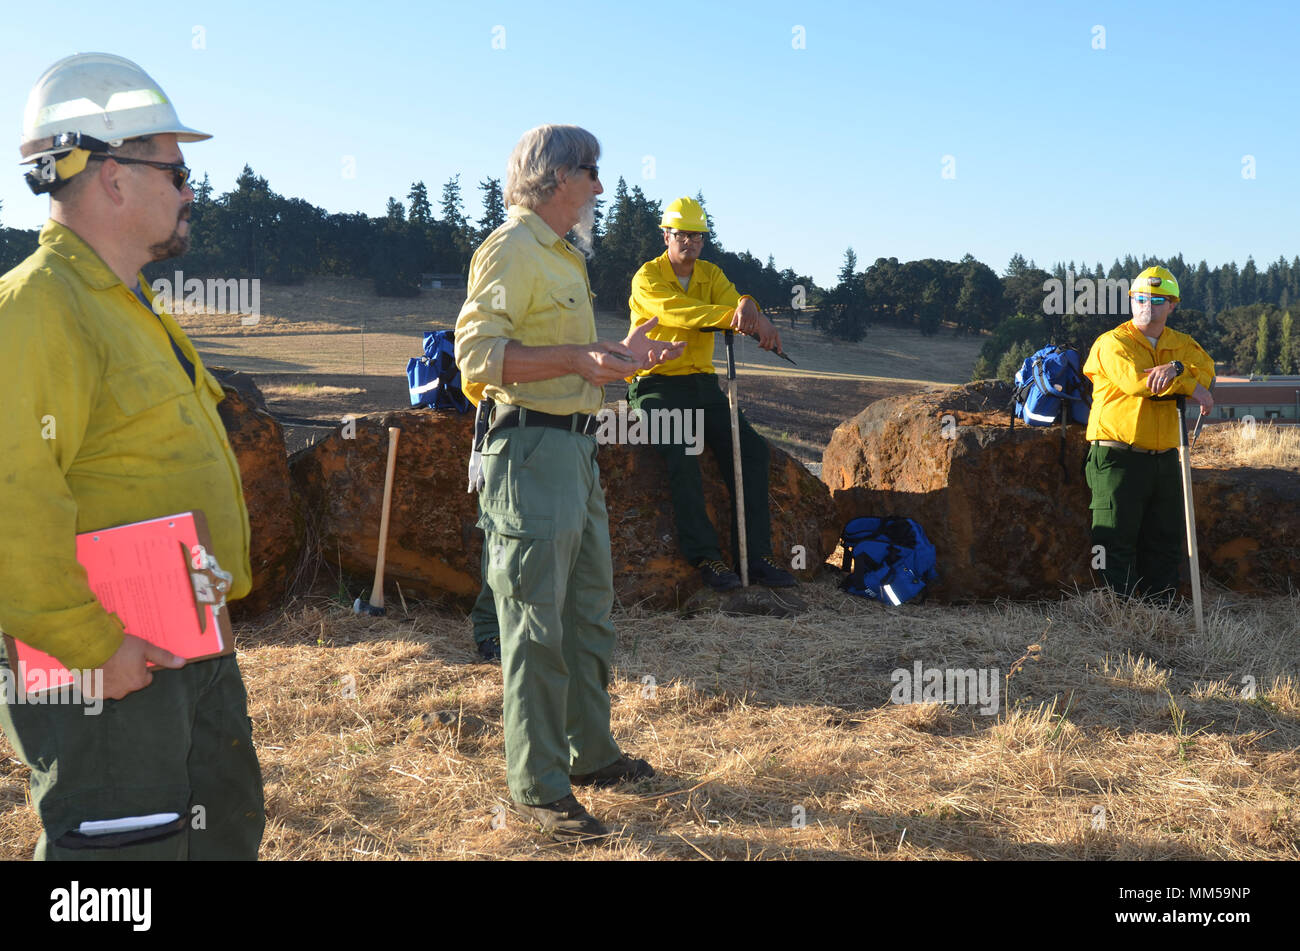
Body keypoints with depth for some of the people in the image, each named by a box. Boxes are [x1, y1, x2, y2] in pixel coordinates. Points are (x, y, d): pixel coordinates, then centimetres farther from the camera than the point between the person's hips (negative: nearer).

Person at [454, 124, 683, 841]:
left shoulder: (565, 256, 21)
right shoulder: (510, 250, -10)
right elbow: (479, 352, -20)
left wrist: (620, 357, 19)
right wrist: (578, 357, -26)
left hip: (576, 447, 10)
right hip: (531, 447, -10)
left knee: (588, 613, 17)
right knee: (537, 627, -5)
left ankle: (590, 753, 31)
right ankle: (538, 787, 3)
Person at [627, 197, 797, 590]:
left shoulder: (711, 274, 12)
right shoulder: (648, 277, -5)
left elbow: (732, 301, -9)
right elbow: (680, 312, -24)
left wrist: (748, 308, -35)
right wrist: (735, 314, -37)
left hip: (702, 383, 5)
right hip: (657, 384, -5)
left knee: (751, 447, -12)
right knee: (681, 455, -30)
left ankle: (756, 555, -10)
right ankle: (704, 555, -23)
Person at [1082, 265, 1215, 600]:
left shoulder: (1182, 345, 15)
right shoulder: (1113, 343, -3)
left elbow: (1205, 369, -5)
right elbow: (1134, 380, -21)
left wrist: (1176, 368, -26)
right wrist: (1191, 387, -15)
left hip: (1164, 458, 6)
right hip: (1118, 457, -6)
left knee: (1166, 541, 10)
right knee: (1116, 541, -6)